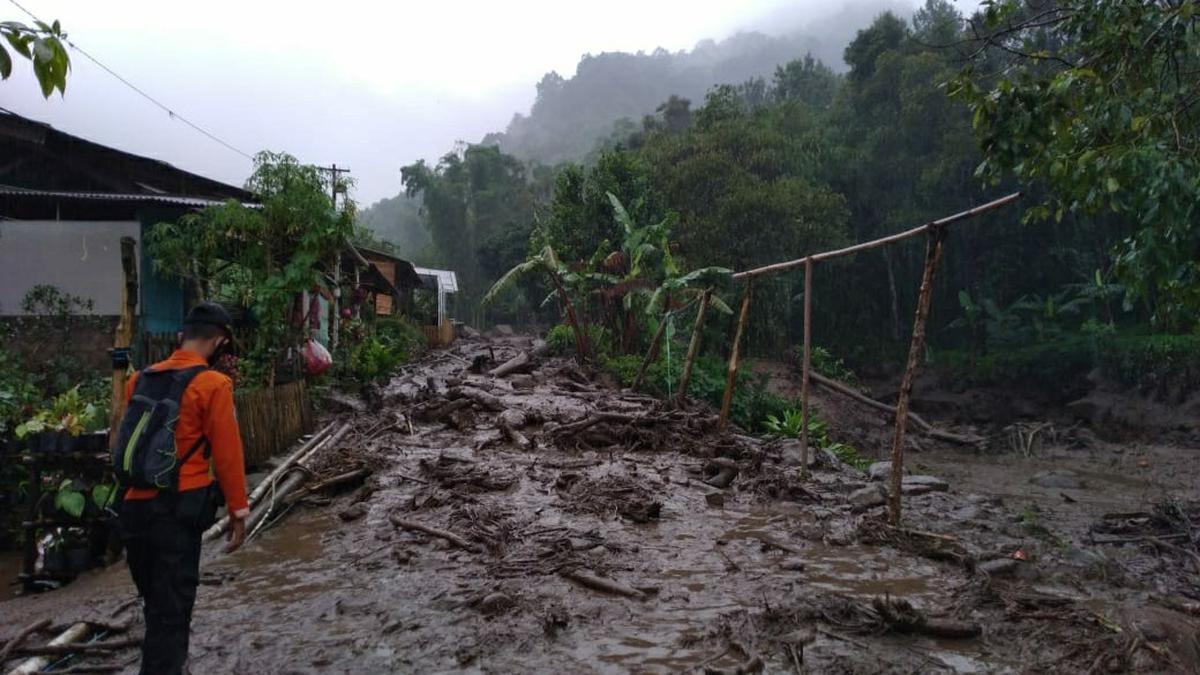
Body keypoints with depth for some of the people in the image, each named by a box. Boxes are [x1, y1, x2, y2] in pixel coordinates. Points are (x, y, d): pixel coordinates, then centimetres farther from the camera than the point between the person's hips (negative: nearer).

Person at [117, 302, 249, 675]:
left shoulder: (140, 380, 9)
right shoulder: (213, 384, -10)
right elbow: (227, 453, -10)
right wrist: (238, 511, -2)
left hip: (134, 507, 6)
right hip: (178, 508, -6)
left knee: (156, 603, 21)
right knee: (171, 609, 1)